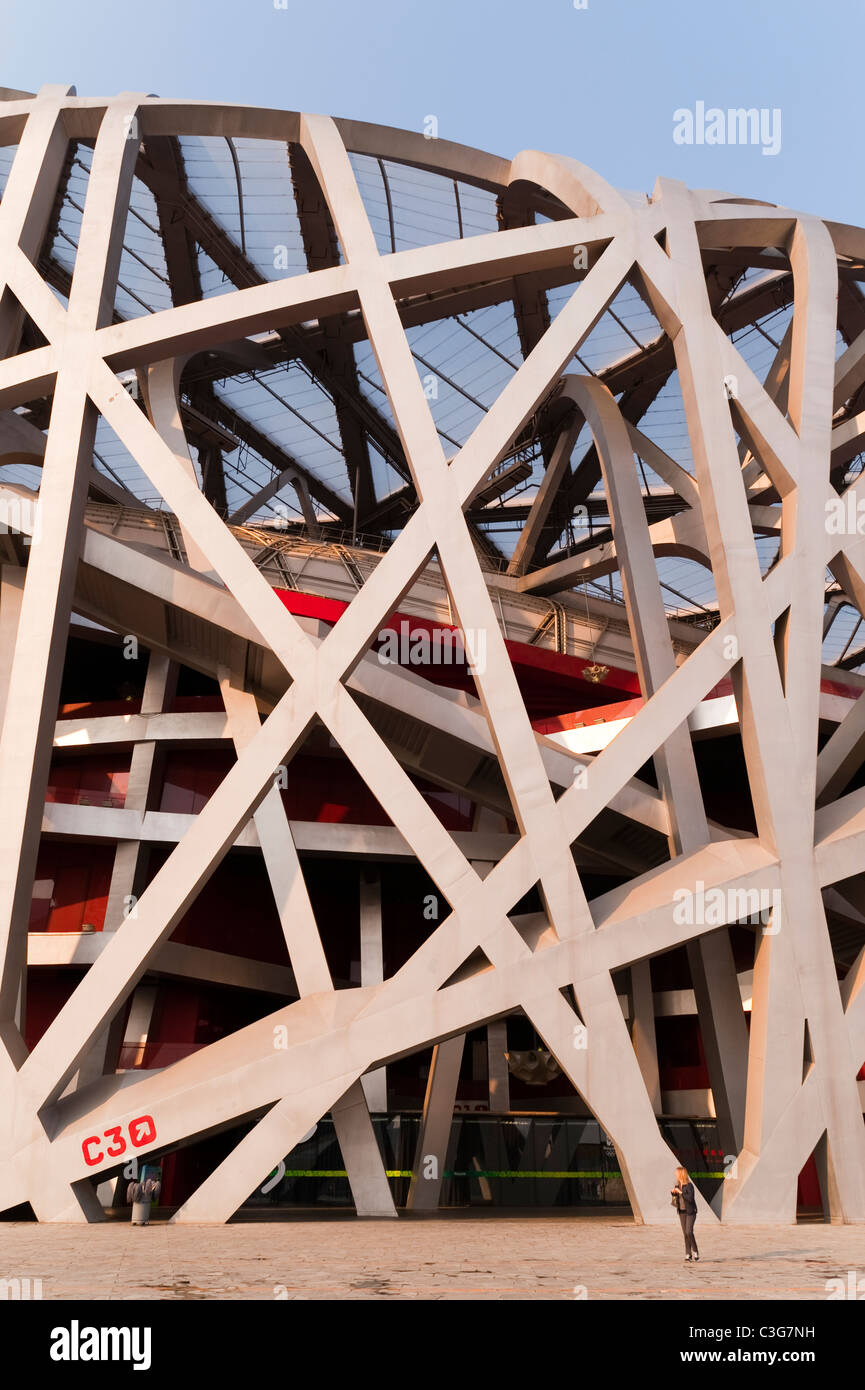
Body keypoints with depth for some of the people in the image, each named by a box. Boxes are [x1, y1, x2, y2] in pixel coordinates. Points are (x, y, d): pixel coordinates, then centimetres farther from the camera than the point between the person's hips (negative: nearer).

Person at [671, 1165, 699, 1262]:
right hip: (682, 1211, 6)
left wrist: (680, 1192, -25)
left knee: (689, 1232, -15)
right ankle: (688, 1255, 9)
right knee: (685, 1234, 5)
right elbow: (675, 1196, 18)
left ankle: (696, 1253, 1)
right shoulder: (678, 1185, 6)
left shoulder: (689, 1185, -15)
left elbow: (690, 1198, -25)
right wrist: (673, 1192, -3)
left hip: (690, 1211, -6)